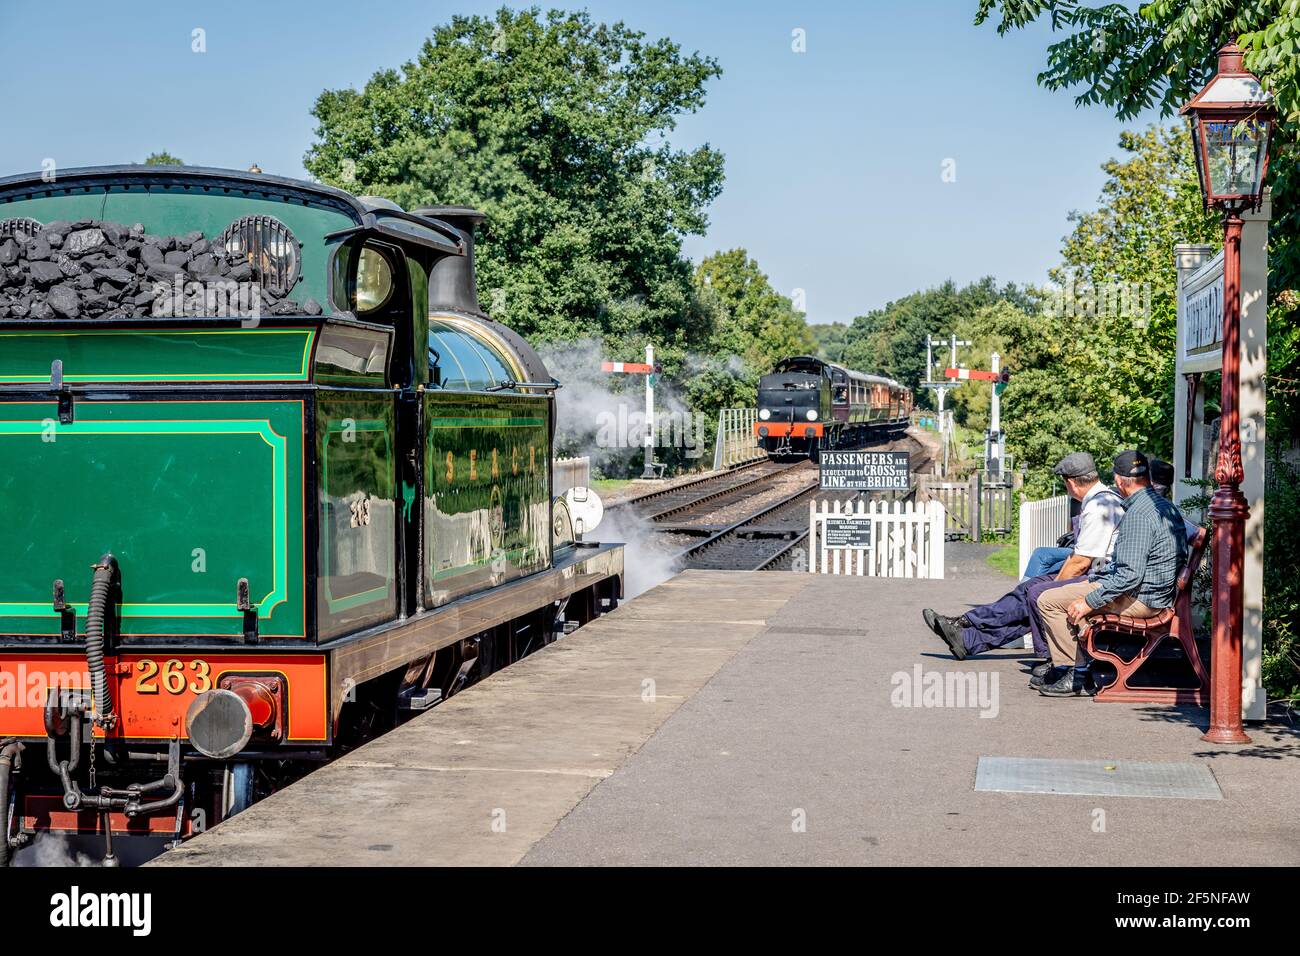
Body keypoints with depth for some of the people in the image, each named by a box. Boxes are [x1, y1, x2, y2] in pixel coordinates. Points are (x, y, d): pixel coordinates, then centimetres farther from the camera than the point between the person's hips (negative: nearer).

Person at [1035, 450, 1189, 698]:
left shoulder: (1138, 514, -21)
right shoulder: (1169, 507, 9)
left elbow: (1130, 575, -27)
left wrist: (1090, 602, -19)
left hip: (1136, 599, -10)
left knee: (1048, 601, -8)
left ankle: (1076, 675, -4)